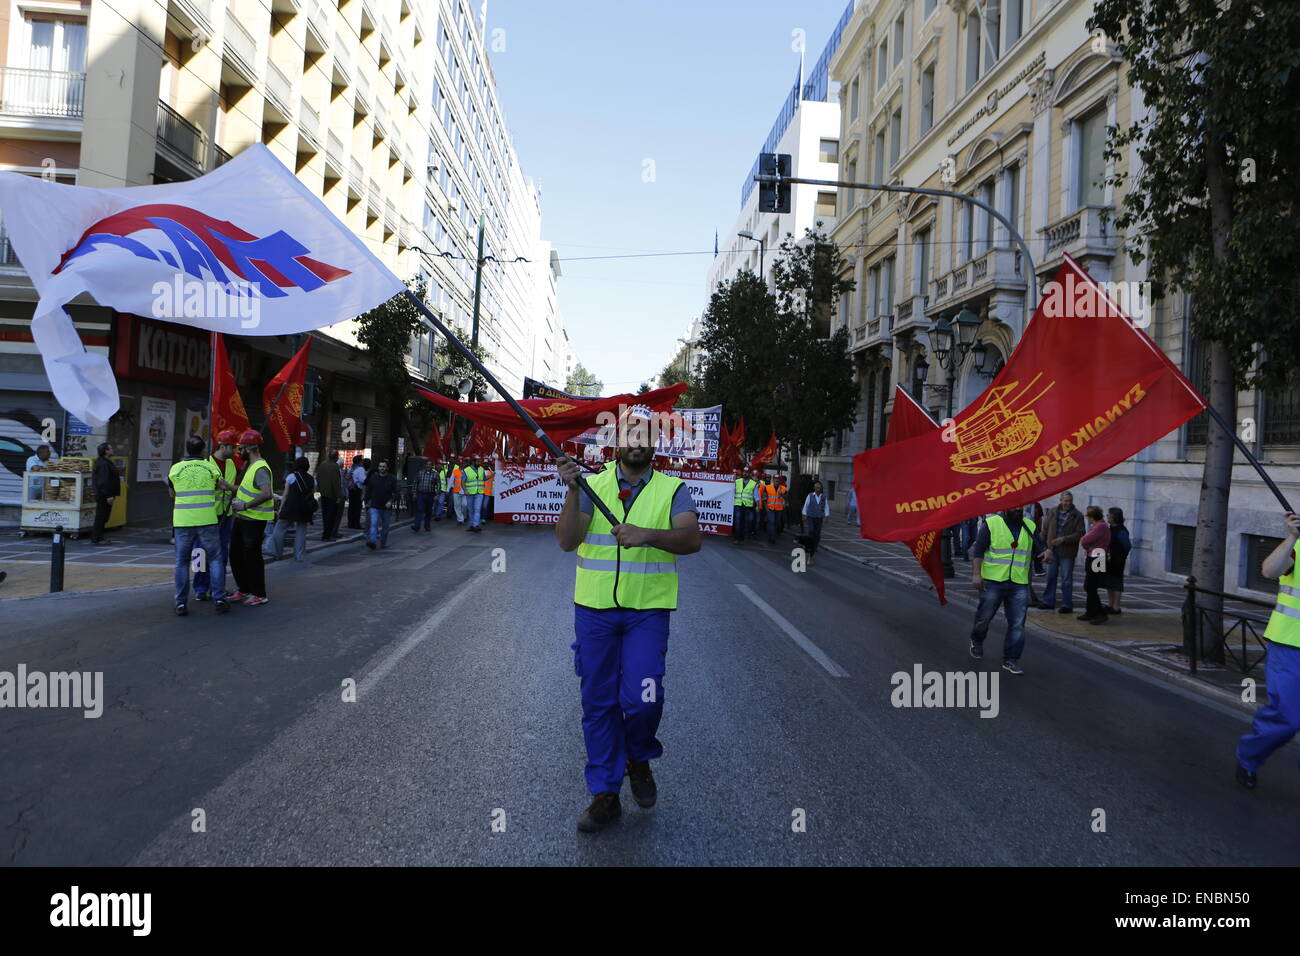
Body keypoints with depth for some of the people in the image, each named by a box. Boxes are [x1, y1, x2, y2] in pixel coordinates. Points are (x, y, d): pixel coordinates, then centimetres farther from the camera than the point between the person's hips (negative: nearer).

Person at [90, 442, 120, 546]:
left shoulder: (105, 463, 17)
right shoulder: (103, 464, -17)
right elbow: (104, 481, -23)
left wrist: (110, 494, 19)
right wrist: (108, 496, -23)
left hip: (103, 496, 11)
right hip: (104, 496, -11)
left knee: (102, 517, 15)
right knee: (101, 517, -6)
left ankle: (98, 538, 21)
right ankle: (96, 539, -2)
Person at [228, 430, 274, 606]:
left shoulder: (260, 468, -20)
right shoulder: (249, 465, 13)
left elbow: (267, 494, -32)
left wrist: (245, 505, -28)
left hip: (254, 519, -10)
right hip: (242, 517, 10)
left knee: (252, 556, -3)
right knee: (236, 554, 16)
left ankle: (259, 595, 7)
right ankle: (244, 590, 28)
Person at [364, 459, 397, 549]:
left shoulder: (392, 479, 1)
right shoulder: (373, 477, 5)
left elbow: (395, 492, -2)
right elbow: (368, 491, 13)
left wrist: (390, 501, -17)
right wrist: (367, 502, 13)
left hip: (386, 507, 0)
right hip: (374, 506, 0)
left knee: (385, 526, 10)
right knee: (374, 524, -15)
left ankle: (383, 542, 22)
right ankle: (372, 541, -25)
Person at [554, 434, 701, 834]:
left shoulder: (673, 489, 3)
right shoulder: (593, 485, 5)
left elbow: (691, 539, -12)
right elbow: (567, 541, -6)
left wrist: (647, 535, -27)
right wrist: (572, 491, -19)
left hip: (648, 610, -1)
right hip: (595, 608, 2)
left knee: (642, 699, -10)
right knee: (598, 703, 7)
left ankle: (639, 761, 24)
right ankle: (605, 795, 22)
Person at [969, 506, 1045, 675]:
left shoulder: (1030, 527, 9)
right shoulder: (991, 524, -3)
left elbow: (1039, 548, 9)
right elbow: (978, 550, -5)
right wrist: (976, 574, -12)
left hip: (1019, 584, 3)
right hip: (993, 581, -3)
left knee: (1017, 624, -1)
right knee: (984, 617, 10)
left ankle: (1011, 660, 8)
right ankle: (977, 641, 39)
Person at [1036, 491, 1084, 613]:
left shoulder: (1077, 516, -6)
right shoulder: (1052, 512, 6)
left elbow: (1080, 534, -11)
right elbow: (1045, 530, 11)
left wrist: (1063, 539, -20)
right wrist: (1045, 547, 9)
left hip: (1067, 552, -4)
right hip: (1052, 550, 4)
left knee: (1066, 579, 1)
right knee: (1050, 577, 12)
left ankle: (1067, 605, 10)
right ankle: (1048, 601, 21)